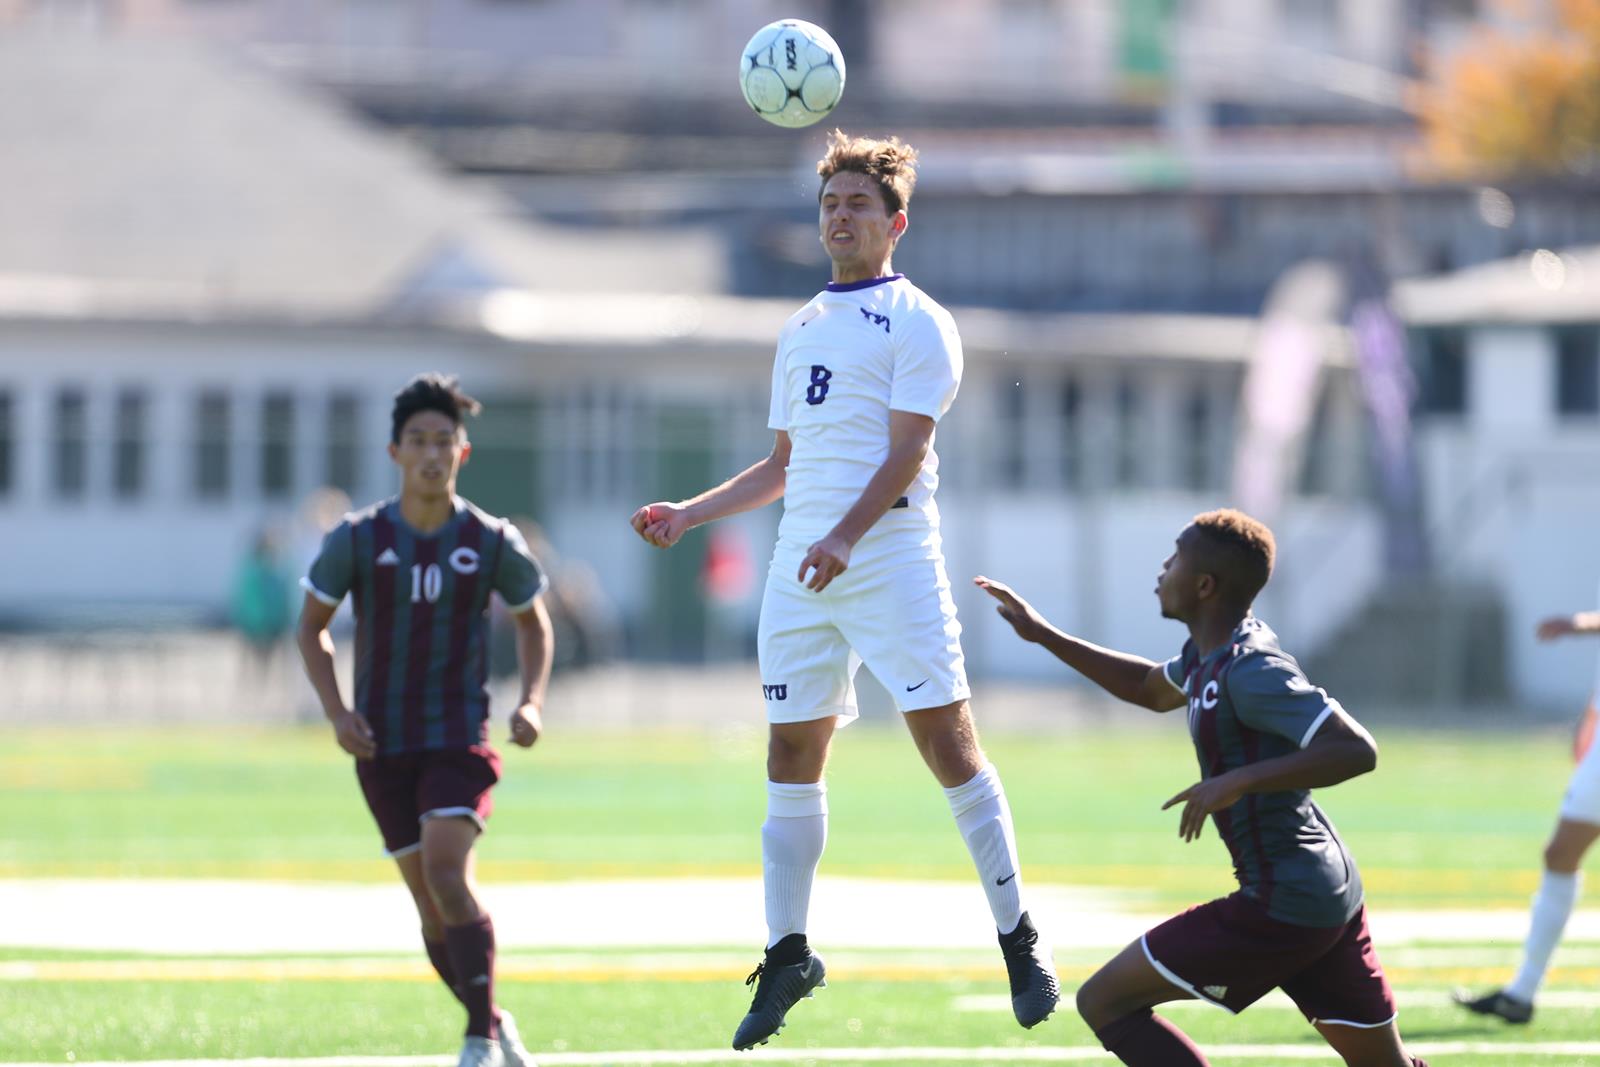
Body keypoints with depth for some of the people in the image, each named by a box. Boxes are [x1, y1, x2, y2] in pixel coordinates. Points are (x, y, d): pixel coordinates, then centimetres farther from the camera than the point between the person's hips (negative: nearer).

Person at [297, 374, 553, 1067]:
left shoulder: (492, 543, -3)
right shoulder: (358, 540, -4)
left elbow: (533, 621, 13)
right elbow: (312, 626, 7)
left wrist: (532, 701, -2)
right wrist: (336, 711, -7)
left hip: (460, 740, -2)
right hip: (382, 747, 2)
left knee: (445, 872, -22)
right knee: (431, 903, 4)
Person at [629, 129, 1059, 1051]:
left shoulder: (916, 322, -1)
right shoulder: (802, 331, 20)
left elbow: (907, 450, -11)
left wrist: (846, 535, -25)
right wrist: (691, 514, 18)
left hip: (889, 553, -7)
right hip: (801, 565, 7)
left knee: (946, 737, -10)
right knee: (793, 754, 5)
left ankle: (1019, 940, -4)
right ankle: (788, 955, 11)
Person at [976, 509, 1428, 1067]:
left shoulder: (1252, 671, -18)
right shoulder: (1211, 655, 13)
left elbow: (1357, 750, -27)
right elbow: (1149, 688, 36)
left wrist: (1239, 781, -30)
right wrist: (1044, 635, 31)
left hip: (1282, 906, -10)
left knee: (1104, 1002, -4)